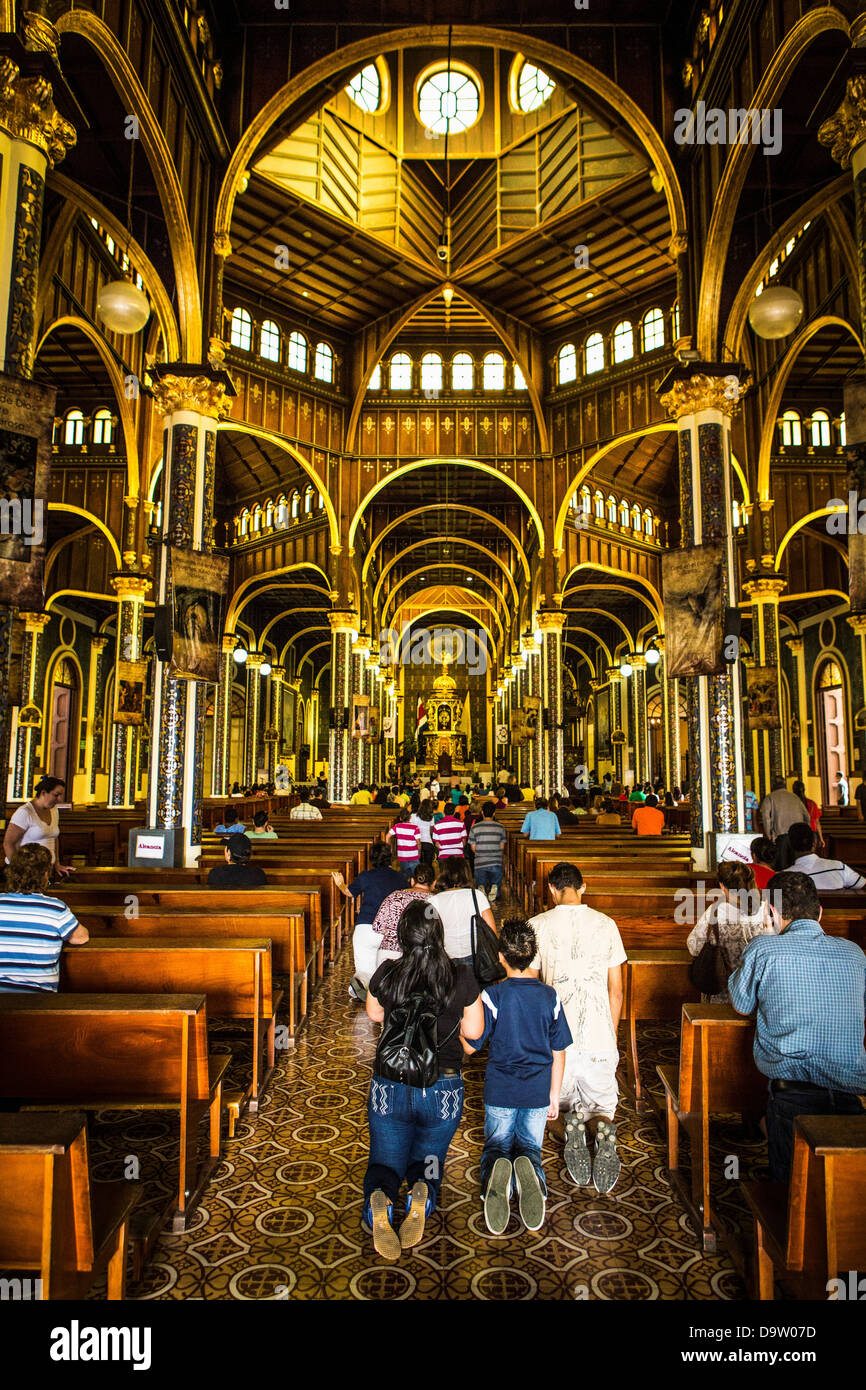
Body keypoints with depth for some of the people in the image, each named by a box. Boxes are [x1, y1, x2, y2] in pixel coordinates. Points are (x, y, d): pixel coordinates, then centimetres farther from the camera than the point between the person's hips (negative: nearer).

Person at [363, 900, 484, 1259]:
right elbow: (474, 1031, -1)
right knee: (428, 1156, 22)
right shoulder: (461, 978, -14)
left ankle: (378, 1199, -19)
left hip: (390, 1088, 0)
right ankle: (422, 1192, -13)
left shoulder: (386, 974, -12)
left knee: (385, 1162, 16)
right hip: (443, 1091, 0)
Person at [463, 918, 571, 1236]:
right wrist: (554, 1094, 14)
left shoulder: (493, 996, -15)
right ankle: (528, 1169, -21)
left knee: (496, 1145, 15)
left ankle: (497, 1172, -23)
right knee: (529, 1146, 17)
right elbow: (558, 1051, 2)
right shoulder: (550, 996, -6)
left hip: (500, 1091, -2)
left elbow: (470, 1046, -8)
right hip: (538, 1092, 2)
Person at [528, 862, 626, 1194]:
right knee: (600, 1106, 17)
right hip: (599, 1038, 1)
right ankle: (603, 1129, -18)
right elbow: (616, 992, 8)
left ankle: (571, 1123, -16)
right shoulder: (606, 925, 4)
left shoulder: (538, 926, -3)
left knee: (558, 1108, 19)